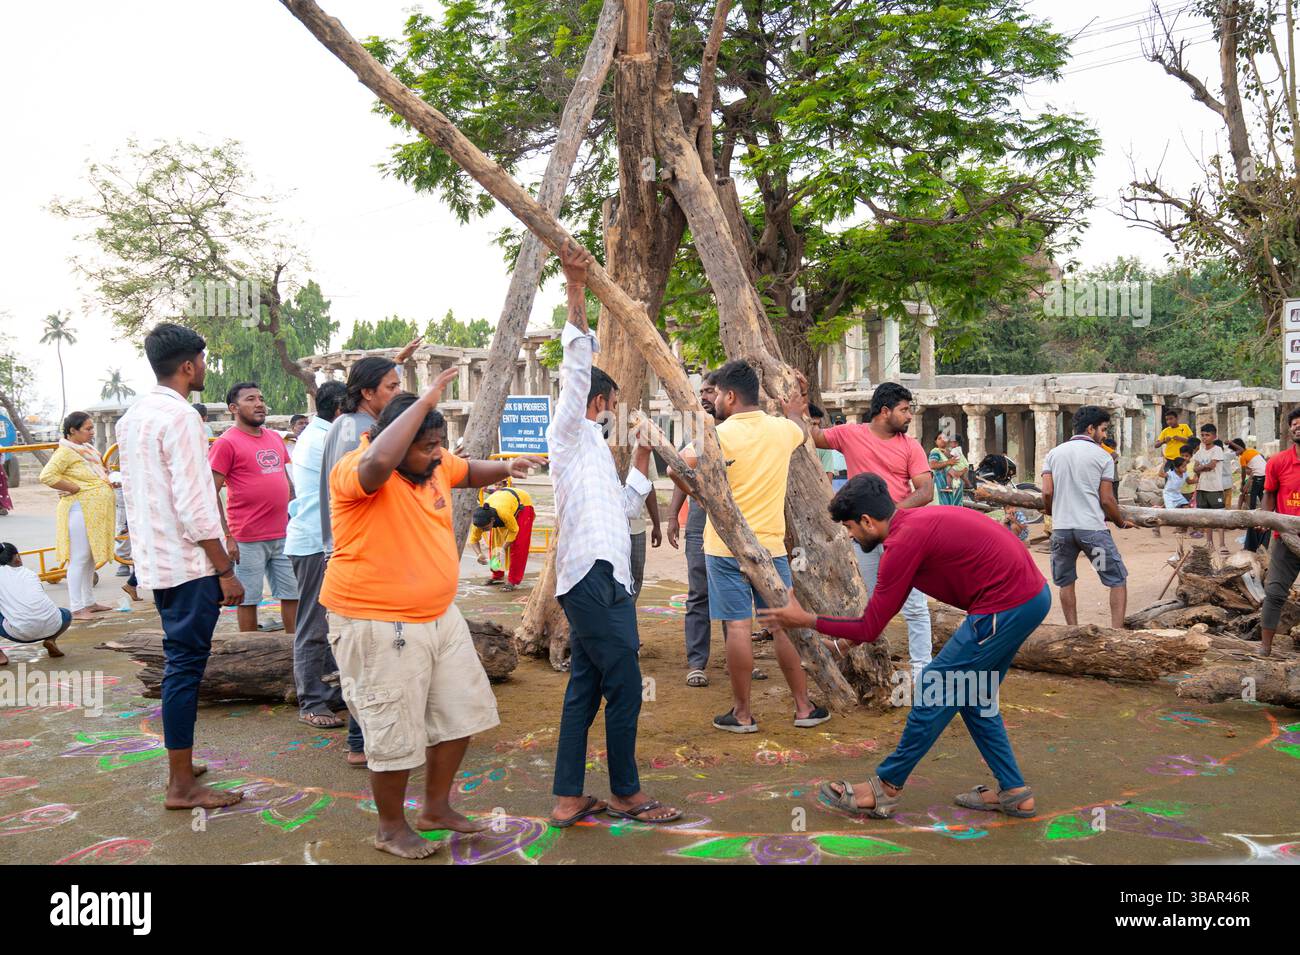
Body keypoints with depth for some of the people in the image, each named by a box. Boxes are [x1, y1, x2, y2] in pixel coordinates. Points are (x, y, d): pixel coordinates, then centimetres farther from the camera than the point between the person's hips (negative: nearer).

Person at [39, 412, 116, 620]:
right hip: (80, 510, -9)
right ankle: (76, 608, -3)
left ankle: (89, 602, 23)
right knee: (79, 559, -6)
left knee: (92, 558, 14)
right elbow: (47, 476, -22)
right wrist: (76, 489, -18)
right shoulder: (65, 451, -11)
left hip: (96, 512, 9)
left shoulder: (88, 450, 16)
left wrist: (109, 483, 13)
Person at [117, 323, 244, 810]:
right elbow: (195, 505, -21)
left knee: (179, 660, 18)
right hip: (188, 563, -9)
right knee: (185, 665, -3)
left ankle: (181, 765, 29)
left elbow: (134, 491, 17)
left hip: (154, 561, 9)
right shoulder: (180, 417, -17)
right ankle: (182, 786, 4)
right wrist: (225, 571, -17)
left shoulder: (132, 417, 12)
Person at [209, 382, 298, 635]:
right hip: (248, 539, -6)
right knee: (248, 599, 4)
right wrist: (227, 537, -14)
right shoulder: (226, 443, -7)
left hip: (283, 535, 6)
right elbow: (211, 492, -10)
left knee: (293, 594, 11)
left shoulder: (275, 438, 13)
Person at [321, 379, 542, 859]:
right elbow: (378, 463, -46)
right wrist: (423, 402, -38)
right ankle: (391, 827, 27)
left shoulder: (433, 463, 3)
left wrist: (506, 467, 4)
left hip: (439, 616, 9)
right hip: (379, 625, -9)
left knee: (461, 714, 17)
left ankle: (436, 808, 36)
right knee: (396, 734, 3)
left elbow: (469, 471, 25)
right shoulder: (356, 471, -21)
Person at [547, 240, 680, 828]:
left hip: (601, 579, 10)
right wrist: (576, 291, -23)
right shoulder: (571, 433, 0)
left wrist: (642, 460, 28)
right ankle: (626, 794, 8)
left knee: (585, 689, 9)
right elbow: (576, 369, -15)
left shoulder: (594, 449, 26)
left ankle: (568, 799, 13)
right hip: (594, 576, -10)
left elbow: (623, 507, 32)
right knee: (624, 687, -4)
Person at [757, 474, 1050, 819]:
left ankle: (886, 789, 13)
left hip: (1007, 606, -10)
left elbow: (870, 630, -8)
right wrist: (857, 631, 28)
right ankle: (1014, 793, 25)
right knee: (972, 696, 20)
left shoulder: (904, 541, -15)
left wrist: (805, 620, 1)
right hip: (1033, 594, 10)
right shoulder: (917, 519, 14)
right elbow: (887, 605, 26)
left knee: (936, 691, 1)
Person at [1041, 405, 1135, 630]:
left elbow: (1047, 492, 1)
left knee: (1066, 582, 16)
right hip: (1092, 528, -3)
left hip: (1061, 528, 4)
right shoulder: (1103, 457, -1)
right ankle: (1117, 631, 2)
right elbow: (1107, 500, -3)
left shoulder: (1054, 453, 8)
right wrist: (1122, 522, 14)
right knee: (1118, 579, 8)